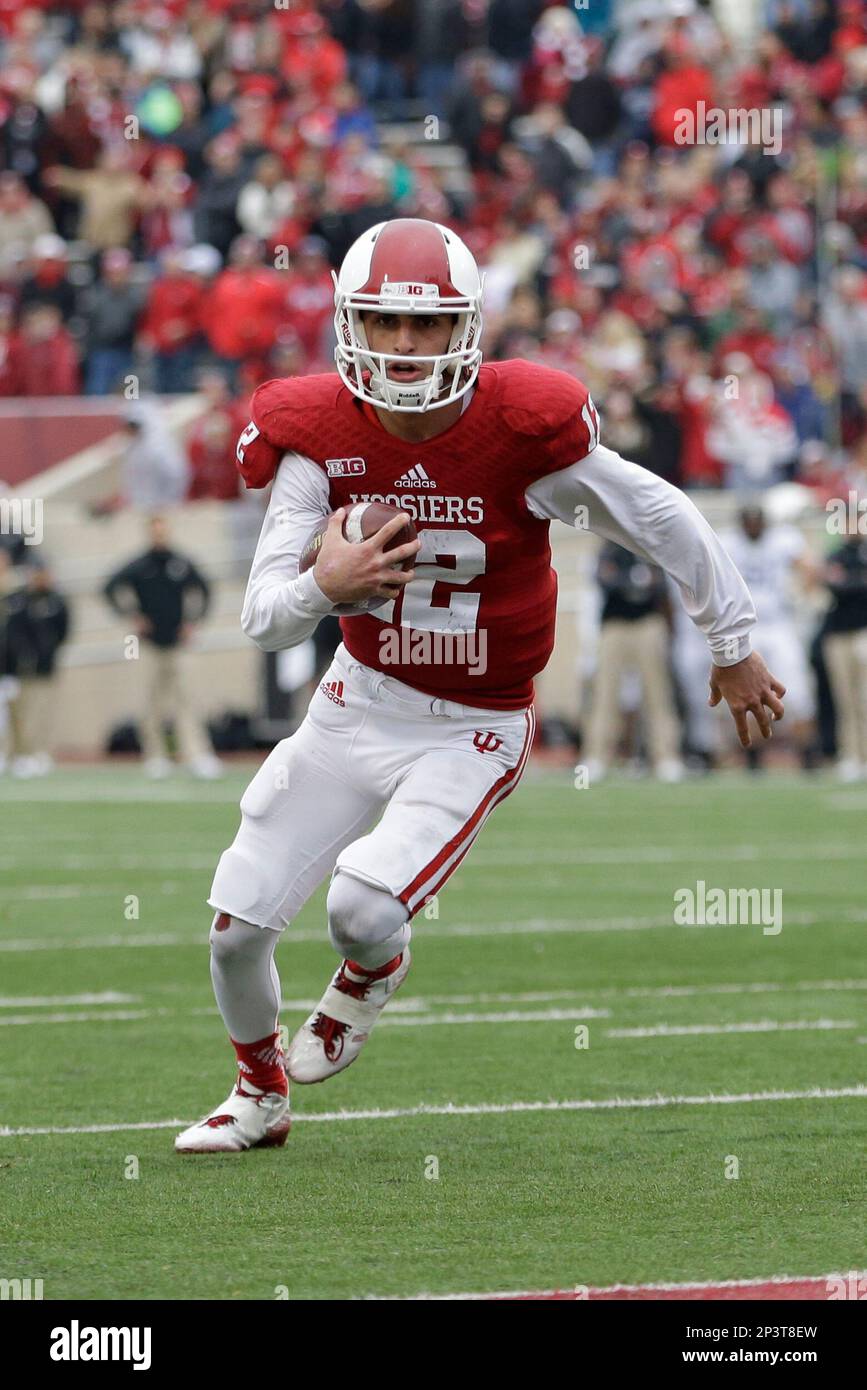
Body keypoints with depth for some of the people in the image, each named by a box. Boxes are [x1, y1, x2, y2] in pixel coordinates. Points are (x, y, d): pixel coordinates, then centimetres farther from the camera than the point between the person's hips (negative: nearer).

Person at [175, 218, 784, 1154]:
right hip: (357, 704, 3)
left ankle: (369, 974, 17)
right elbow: (262, 619, -12)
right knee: (236, 927, 2)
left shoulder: (522, 428, -22)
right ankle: (261, 1092, 34)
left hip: (474, 731, -3)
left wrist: (733, 648, 5)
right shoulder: (317, 437, -13)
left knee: (365, 910, -24)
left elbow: (663, 522, -7)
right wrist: (323, 586, -36)